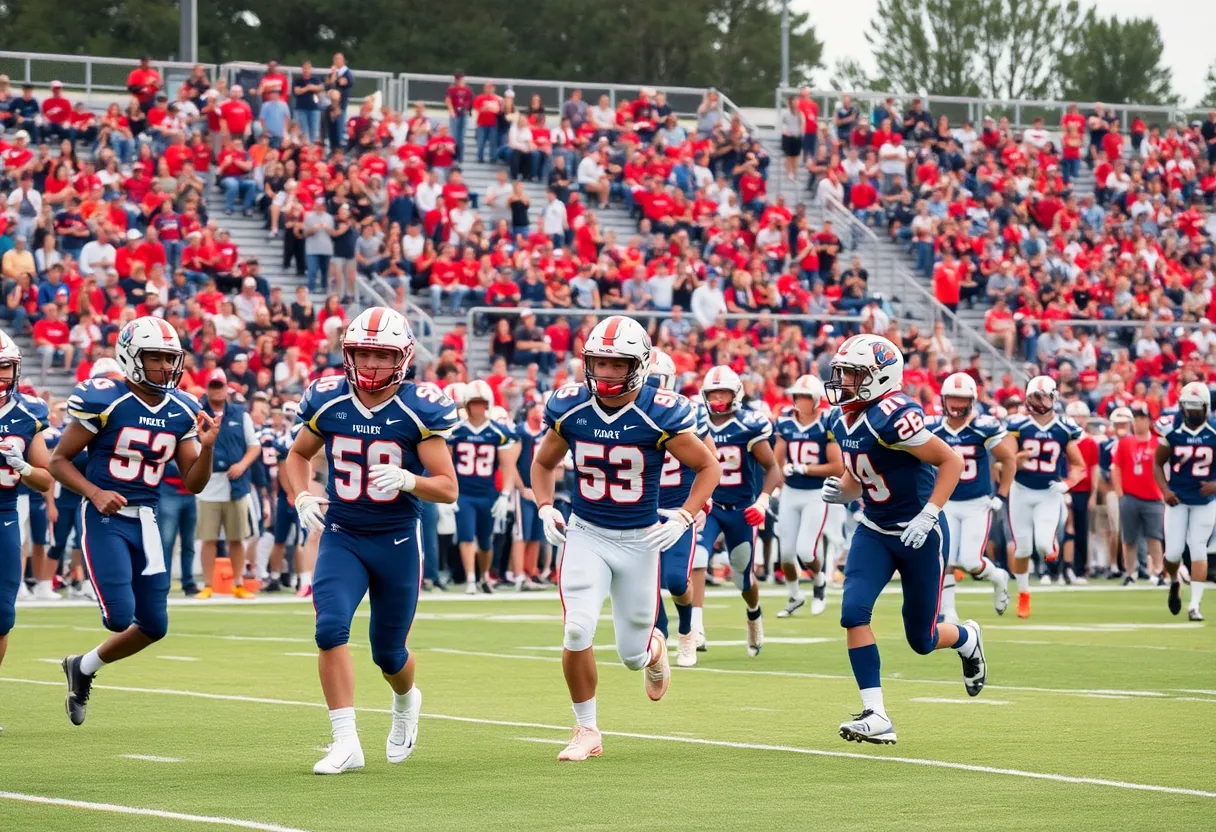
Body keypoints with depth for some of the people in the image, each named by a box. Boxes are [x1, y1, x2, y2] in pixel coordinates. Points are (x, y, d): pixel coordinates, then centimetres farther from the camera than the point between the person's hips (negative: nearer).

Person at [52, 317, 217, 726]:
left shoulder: (182, 411, 5)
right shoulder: (104, 401, -11)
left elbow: (193, 484, 9)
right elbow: (58, 460, -5)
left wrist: (206, 447, -9)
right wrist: (95, 492, -19)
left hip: (146, 521, 6)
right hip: (105, 518, -6)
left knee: (153, 626, 7)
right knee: (120, 615, -20)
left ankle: (84, 667, 30)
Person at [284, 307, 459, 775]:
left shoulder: (418, 412, -13)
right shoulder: (328, 402, -6)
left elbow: (448, 488, -12)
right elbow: (299, 455, 12)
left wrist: (408, 480, -32)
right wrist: (301, 496, -8)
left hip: (398, 541, -1)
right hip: (342, 537, 1)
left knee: (388, 653, 10)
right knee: (331, 628, -22)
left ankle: (406, 702, 46)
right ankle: (346, 742, -16)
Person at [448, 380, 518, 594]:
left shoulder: (499, 434, -1)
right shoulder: (454, 432, -2)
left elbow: (508, 466, -1)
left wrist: (505, 495, -9)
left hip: (488, 495, 1)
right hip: (462, 494, -1)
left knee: (485, 541, 12)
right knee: (467, 536, -13)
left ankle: (485, 577, 34)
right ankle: (470, 579, -12)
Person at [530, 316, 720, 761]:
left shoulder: (661, 415, -16)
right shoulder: (569, 408, -8)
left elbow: (707, 467, -4)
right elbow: (543, 463, 11)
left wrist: (683, 517, -16)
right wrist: (545, 508, -5)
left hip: (640, 540, -1)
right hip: (585, 535, 1)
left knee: (633, 655, 8)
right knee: (577, 631, -18)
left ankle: (655, 648, 48)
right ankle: (587, 732, 0)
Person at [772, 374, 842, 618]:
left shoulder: (827, 426, -10)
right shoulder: (785, 425, 2)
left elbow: (838, 468, -14)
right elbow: (777, 463, 7)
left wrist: (803, 469, -17)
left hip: (818, 495, -4)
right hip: (790, 494, 4)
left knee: (806, 550, -12)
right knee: (786, 551, 6)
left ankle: (819, 582, 20)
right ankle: (795, 597, 29)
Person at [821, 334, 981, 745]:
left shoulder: (892, 416, -26)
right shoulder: (841, 420, 0)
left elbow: (951, 462, -23)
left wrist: (927, 515, -27)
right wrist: (841, 490, -6)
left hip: (918, 535, -6)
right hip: (873, 530, 6)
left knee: (922, 639, 6)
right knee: (854, 610, -16)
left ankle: (967, 639, 43)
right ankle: (875, 716, -13)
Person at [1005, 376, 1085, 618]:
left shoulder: (1064, 429, -3)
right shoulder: (1018, 426, -6)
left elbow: (1078, 466, 6)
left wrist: (1067, 484, -11)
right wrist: (1023, 456, -27)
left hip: (1049, 493, 0)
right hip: (1021, 491, 0)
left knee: (1043, 544, -17)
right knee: (1022, 548, 3)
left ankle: (1051, 547, 21)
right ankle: (1023, 595, 23)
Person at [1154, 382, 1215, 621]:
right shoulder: (1172, 430, -9)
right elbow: (1158, 464, 2)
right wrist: (1165, 490, -12)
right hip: (1178, 499, 0)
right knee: (1173, 552, -1)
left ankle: (1195, 605, -3)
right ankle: (1174, 583, 33)